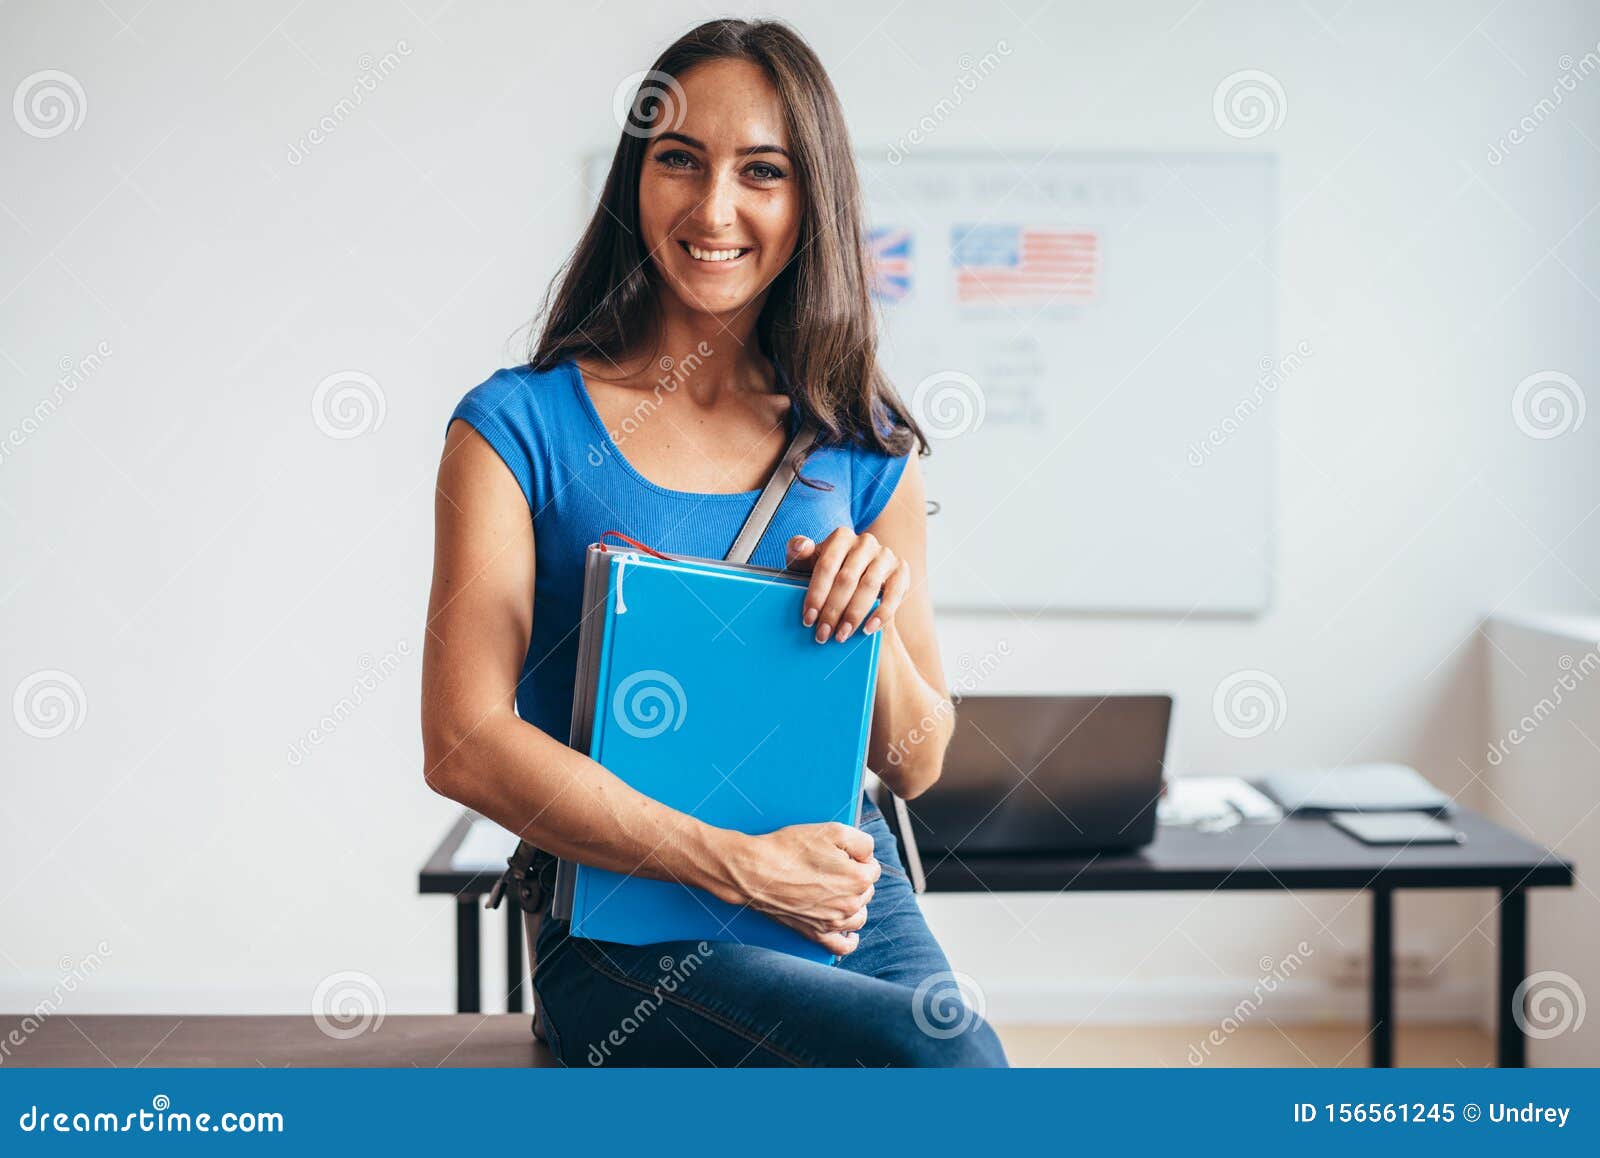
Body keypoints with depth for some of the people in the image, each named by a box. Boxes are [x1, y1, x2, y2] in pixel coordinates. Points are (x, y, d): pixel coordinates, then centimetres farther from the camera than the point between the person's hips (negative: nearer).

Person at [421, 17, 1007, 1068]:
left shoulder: (863, 450, 10)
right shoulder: (517, 427, 0)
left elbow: (917, 766, 14)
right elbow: (465, 743, -10)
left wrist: (870, 617, -8)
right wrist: (738, 864, -15)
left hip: (851, 895, 4)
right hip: (625, 933, -4)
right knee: (942, 1054, -28)